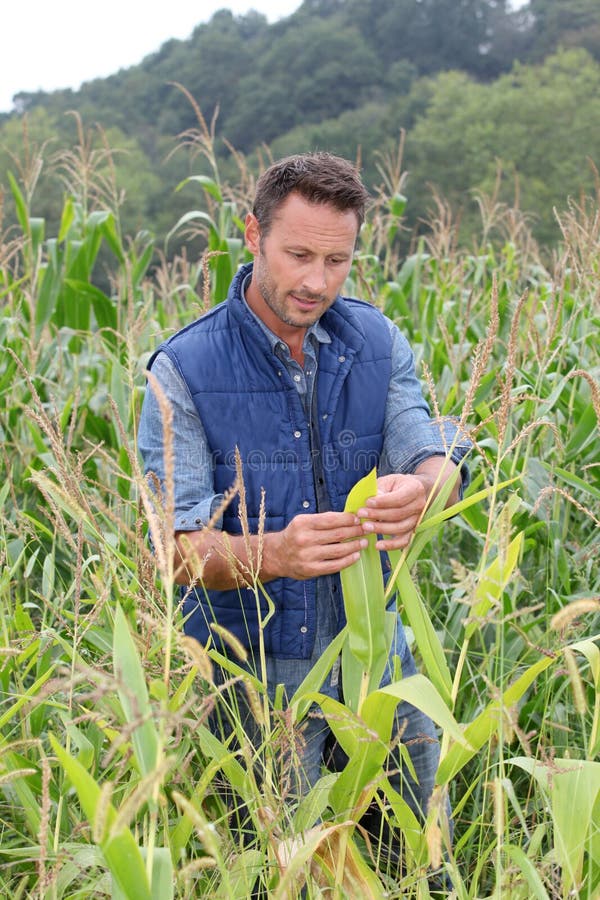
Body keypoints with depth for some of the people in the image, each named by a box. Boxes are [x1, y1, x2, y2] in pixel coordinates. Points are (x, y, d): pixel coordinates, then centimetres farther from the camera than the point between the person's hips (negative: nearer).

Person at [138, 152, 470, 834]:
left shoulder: (377, 342, 0)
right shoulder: (184, 370, -13)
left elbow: (436, 460, -9)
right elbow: (178, 548, -18)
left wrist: (420, 489, -34)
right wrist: (269, 554, -39)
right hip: (251, 659, -4)